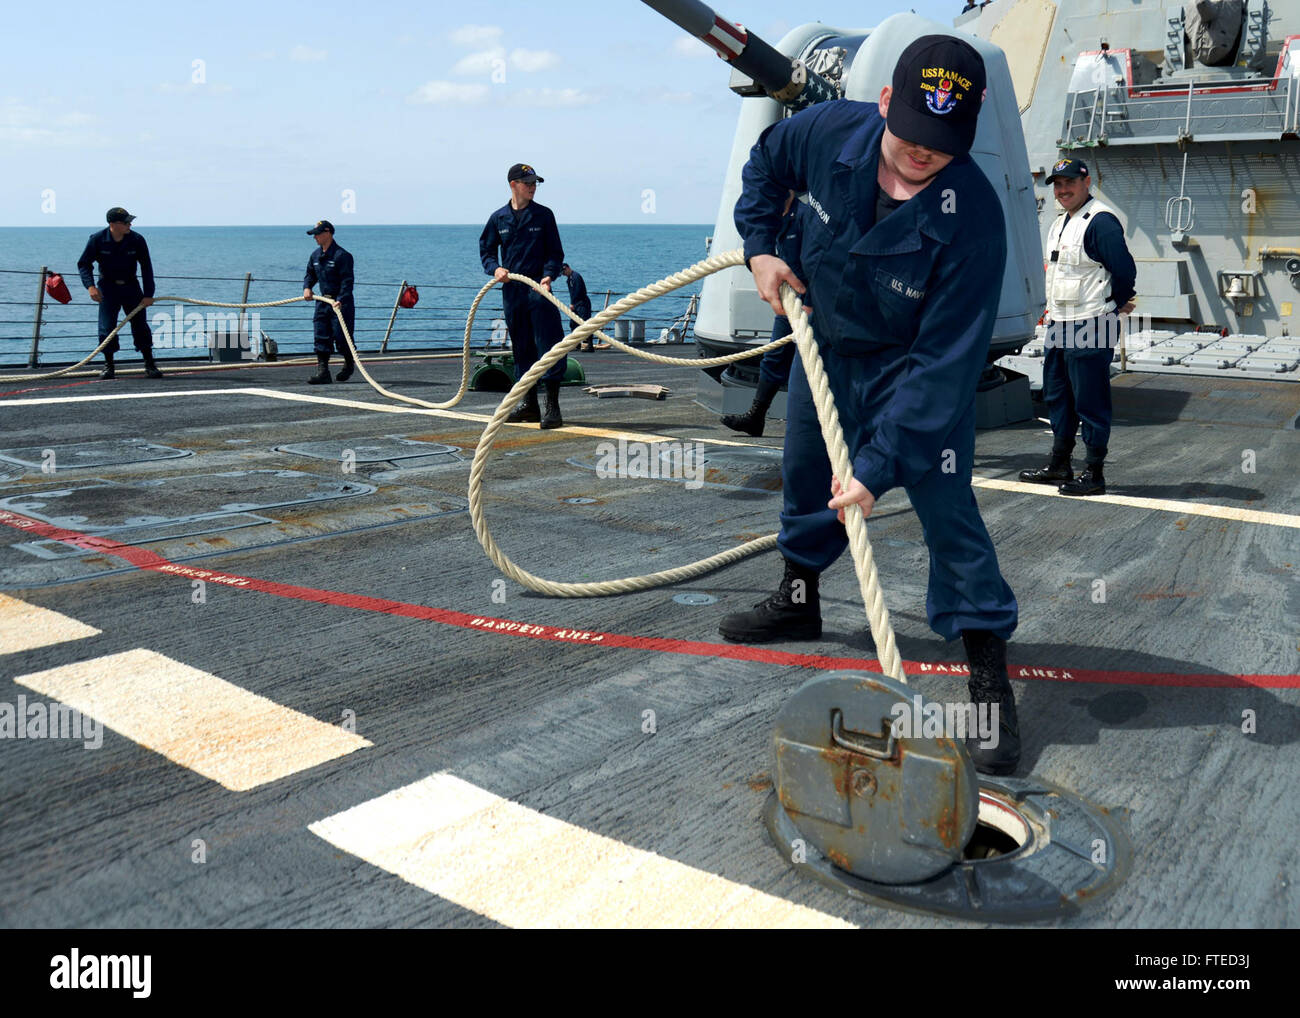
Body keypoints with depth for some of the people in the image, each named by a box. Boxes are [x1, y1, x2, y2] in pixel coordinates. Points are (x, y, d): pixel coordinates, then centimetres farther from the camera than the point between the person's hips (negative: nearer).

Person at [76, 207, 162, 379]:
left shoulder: (137, 240, -11)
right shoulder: (97, 240, -13)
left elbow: (146, 267, -3)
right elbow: (84, 264, -4)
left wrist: (148, 294, -7)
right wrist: (90, 286, -20)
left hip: (131, 287, 1)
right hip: (108, 288, -1)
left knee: (140, 325, -3)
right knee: (106, 327, -8)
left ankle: (150, 365, 8)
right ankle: (108, 366, 5)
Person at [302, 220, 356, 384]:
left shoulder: (342, 255, -14)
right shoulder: (315, 255, 10)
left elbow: (347, 281, -18)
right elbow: (310, 274, 23)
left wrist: (340, 300, -28)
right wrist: (307, 288, 2)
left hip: (342, 303, -7)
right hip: (323, 301, 7)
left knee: (341, 337, -2)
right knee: (320, 337, -1)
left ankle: (349, 364, 25)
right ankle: (322, 372, -1)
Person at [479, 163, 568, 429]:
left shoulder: (544, 215, 4)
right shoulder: (498, 218, 9)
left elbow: (555, 252, 4)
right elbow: (486, 249, 17)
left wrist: (549, 275, -14)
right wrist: (495, 268, -4)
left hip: (538, 289, -3)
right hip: (511, 290, 3)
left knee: (548, 344, -10)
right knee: (521, 348, 10)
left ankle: (552, 406, -9)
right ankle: (529, 404, 20)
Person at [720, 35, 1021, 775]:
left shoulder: (972, 217, -34)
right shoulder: (833, 131, -22)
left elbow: (943, 363, -34)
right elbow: (766, 160, 4)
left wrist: (878, 466, -38)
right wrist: (760, 247, -8)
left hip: (914, 369, -5)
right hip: (825, 342, 5)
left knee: (946, 508, -13)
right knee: (805, 475, 20)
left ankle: (989, 676, -2)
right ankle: (799, 601, 45)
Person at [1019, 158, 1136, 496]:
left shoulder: (1100, 221, -15)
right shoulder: (1060, 223, 15)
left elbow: (1125, 270, -20)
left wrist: (1117, 304, -5)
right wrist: (1055, 315, 18)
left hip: (1090, 328, -10)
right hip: (1059, 326, 10)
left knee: (1090, 401, -4)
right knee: (1056, 395, 16)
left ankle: (1094, 473, 4)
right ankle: (1059, 464, 29)